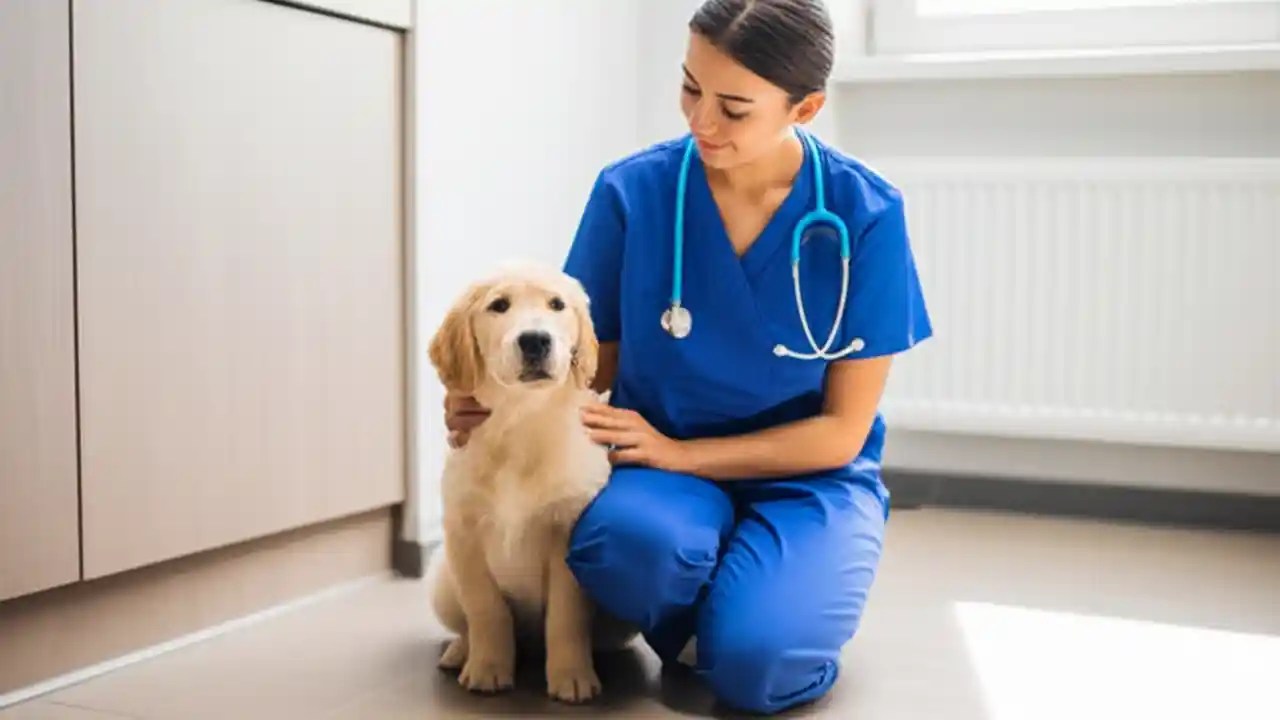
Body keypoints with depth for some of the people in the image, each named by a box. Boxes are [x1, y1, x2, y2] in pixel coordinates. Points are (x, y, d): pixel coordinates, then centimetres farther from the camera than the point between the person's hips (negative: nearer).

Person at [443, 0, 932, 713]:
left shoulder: (866, 215, -13)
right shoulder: (632, 191, -10)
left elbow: (842, 431, -9)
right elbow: (593, 366, 2)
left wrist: (681, 453, -18)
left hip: (808, 478, -1)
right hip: (661, 468, 1)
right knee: (626, 537, -36)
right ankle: (702, 620, 1)